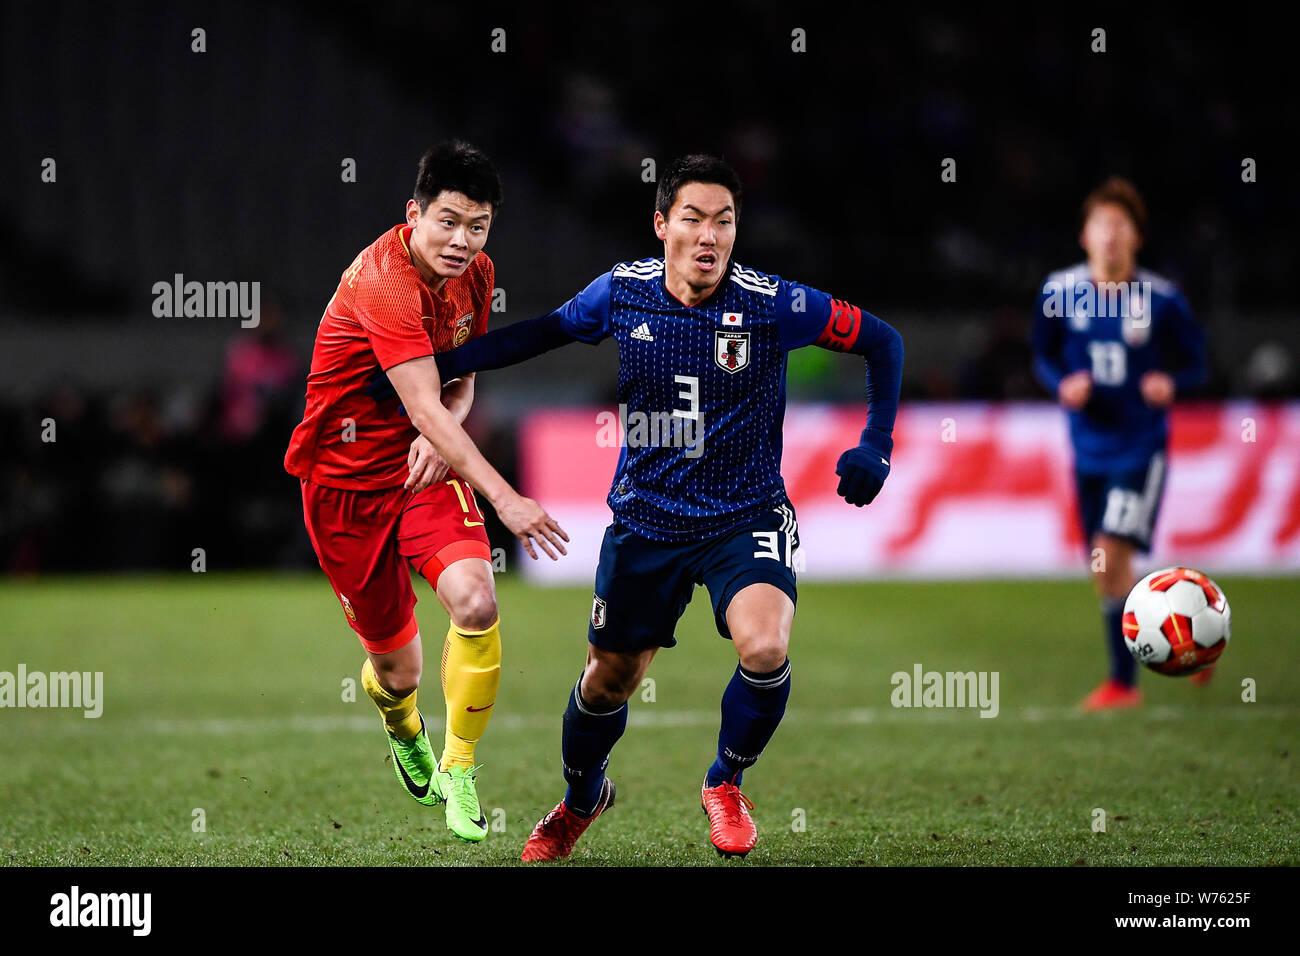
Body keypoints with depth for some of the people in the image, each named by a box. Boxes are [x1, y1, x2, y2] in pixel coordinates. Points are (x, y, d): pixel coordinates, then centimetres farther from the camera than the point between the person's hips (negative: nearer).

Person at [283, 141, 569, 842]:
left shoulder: (474, 274, -1)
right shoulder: (384, 281, -26)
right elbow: (425, 408, -32)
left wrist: (439, 437, -11)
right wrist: (504, 499, -39)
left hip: (426, 468, 5)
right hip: (347, 478, -5)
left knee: (476, 603, -23)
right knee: (397, 664, 5)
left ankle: (457, 773, -4)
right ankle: (403, 731, 45)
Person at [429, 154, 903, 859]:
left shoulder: (772, 304, -15)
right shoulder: (622, 292, -7)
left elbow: (881, 342, -2)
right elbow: (544, 333, 12)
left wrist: (875, 449, -8)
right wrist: (435, 366, 9)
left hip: (746, 516, -2)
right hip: (645, 521, 2)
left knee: (765, 649, -27)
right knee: (609, 678, 13)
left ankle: (726, 785, 2)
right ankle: (581, 798, 45)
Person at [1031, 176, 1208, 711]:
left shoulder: (1162, 300, -8)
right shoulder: (1059, 292, -1)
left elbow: (1194, 365, 2)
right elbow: (1044, 358, 11)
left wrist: (1171, 384, -20)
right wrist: (1062, 385, -10)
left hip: (1141, 446, -4)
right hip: (1090, 447, 4)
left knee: (1111, 555, -17)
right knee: (1106, 570, 8)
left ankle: (1122, 681, -7)